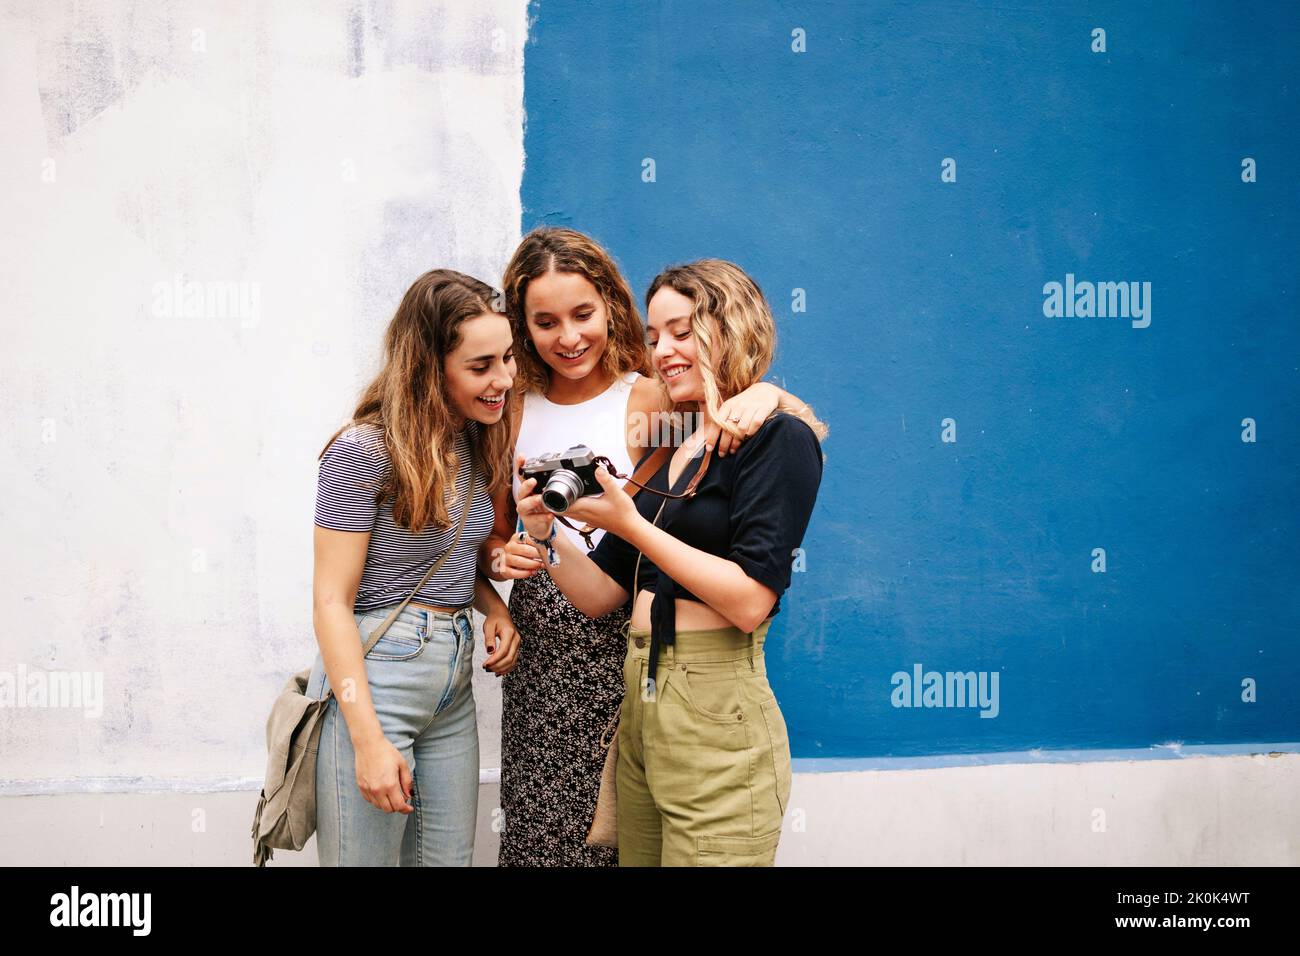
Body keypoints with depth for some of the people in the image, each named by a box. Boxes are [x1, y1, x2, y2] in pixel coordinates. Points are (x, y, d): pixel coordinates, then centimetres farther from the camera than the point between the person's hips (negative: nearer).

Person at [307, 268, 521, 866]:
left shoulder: (476, 443, 8)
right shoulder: (363, 451, -14)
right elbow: (332, 600, -14)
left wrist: (494, 605, 2)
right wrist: (370, 741, -19)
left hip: (454, 682, 7)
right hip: (372, 674, -7)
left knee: (448, 859, 12)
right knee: (365, 859, 1)